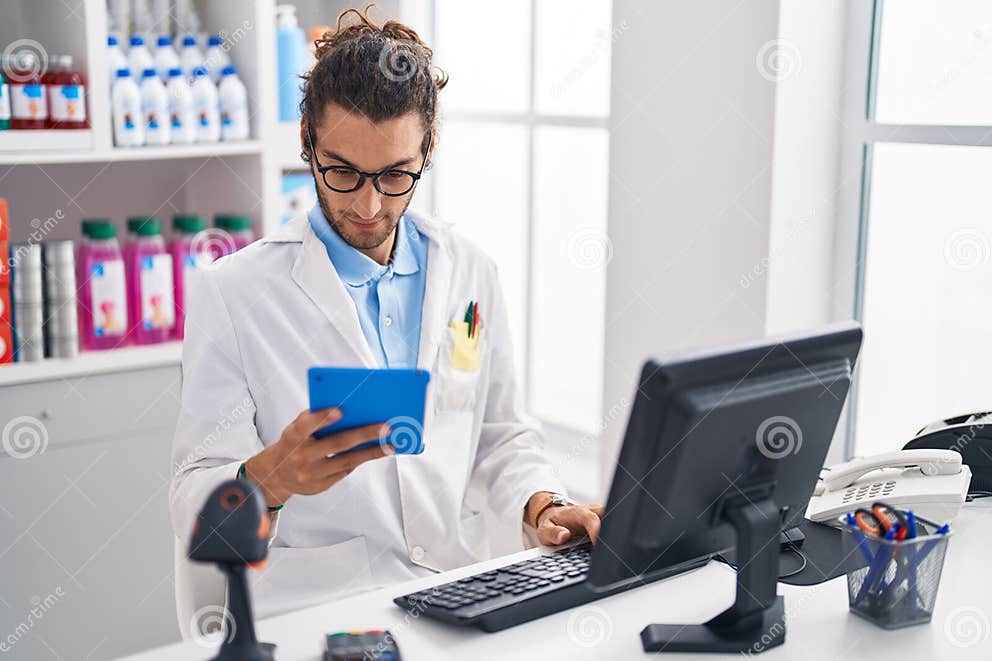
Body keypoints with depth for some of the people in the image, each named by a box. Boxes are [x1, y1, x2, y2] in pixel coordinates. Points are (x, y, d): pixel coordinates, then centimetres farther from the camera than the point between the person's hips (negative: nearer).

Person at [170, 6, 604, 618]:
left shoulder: (474, 276, 10)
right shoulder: (232, 293, -3)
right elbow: (196, 507, -4)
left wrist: (542, 506, -3)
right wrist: (269, 479, -25)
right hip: (312, 612, -1)